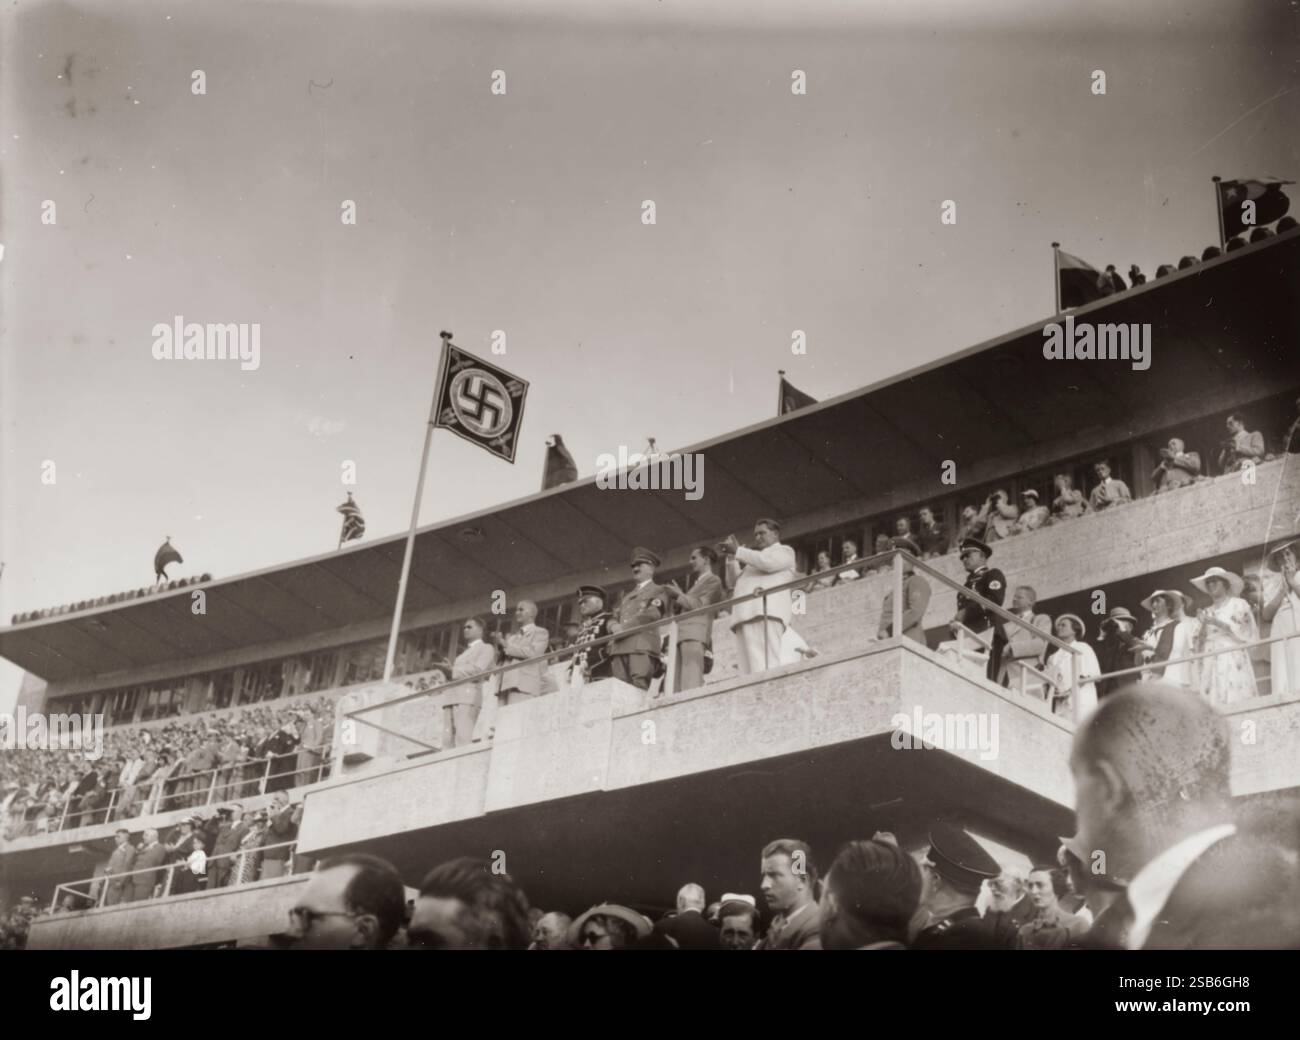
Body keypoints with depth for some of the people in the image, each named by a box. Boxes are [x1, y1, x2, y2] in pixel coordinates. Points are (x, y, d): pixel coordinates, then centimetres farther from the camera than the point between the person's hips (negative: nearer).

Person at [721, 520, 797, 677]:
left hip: (765, 612, -7)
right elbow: (735, 581, 33)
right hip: (745, 615, 7)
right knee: (748, 668, -10)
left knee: (765, 667, -23)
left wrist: (737, 550, -1)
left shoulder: (784, 551, 17)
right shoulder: (756, 559, 40)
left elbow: (767, 562, -4)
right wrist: (731, 556, 21)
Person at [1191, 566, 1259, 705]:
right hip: (1210, 667, 4)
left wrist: (1218, 623, -8)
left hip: (1233, 665, -4)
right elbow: (1199, 648, 20)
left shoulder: (1238, 604, 9)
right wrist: (1203, 627, 2)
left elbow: (1249, 634, -3)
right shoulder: (1207, 612, 21)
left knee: (1236, 704, -16)